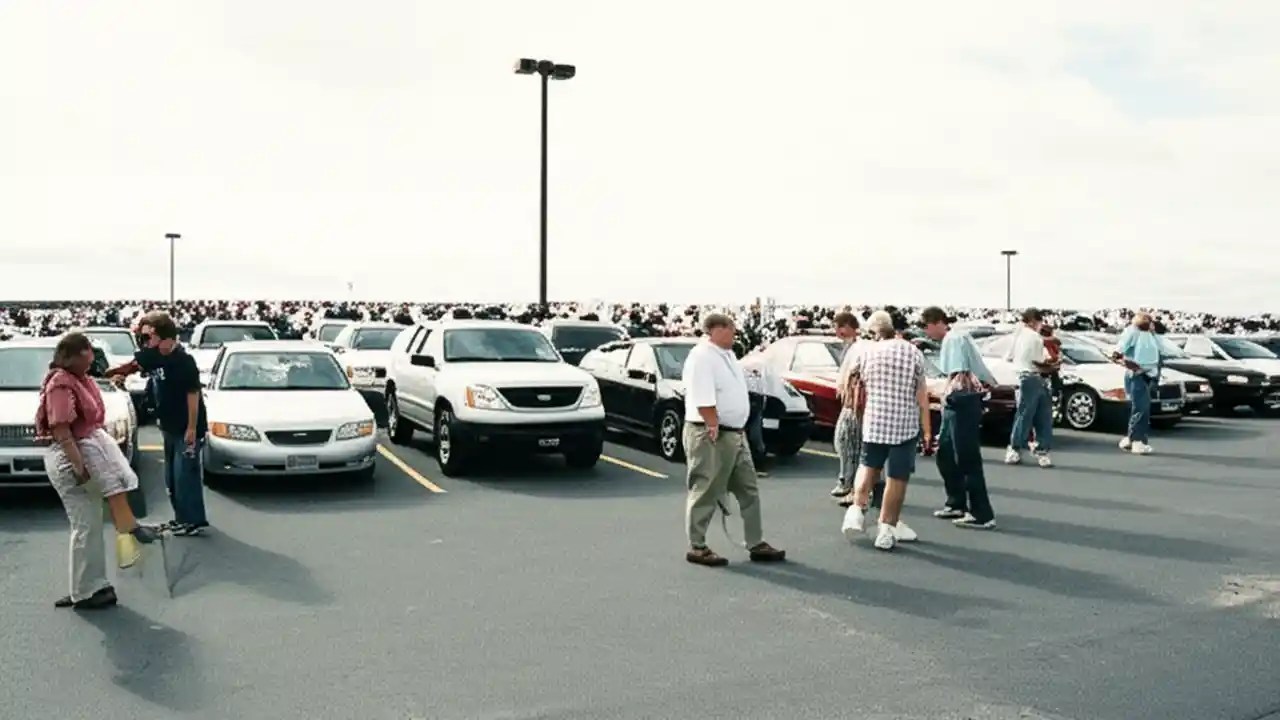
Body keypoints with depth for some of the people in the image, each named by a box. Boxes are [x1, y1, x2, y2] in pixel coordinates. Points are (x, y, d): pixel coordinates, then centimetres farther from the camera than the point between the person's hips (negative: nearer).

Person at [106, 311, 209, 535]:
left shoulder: (183, 361, -21)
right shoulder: (154, 355, 2)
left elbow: (193, 394, -20)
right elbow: (133, 365, 21)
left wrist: (192, 428, -20)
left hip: (186, 428, -9)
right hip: (170, 427, 9)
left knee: (185, 475, -5)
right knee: (172, 476, 15)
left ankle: (195, 521, 2)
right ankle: (182, 518, 26)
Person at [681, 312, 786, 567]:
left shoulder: (726, 354, 14)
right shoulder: (702, 357, -16)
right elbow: (704, 401, -24)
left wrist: (735, 430, 16)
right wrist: (714, 429, -23)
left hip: (735, 433, 10)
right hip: (711, 436, -10)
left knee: (748, 490, 12)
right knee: (706, 492, -1)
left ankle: (756, 544, 20)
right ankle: (697, 547, 9)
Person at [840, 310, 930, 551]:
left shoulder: (866, 353, -1)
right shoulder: (913, 352, -3)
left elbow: (852, 386, 11)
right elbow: (921, 395, -3)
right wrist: (926, 429, 2)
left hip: (873, 422, 2)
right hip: (905, 424, -2)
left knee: (869, 467, 23)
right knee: (897, 478, 6)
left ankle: (857, 511, 8)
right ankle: (887, 529, 7)